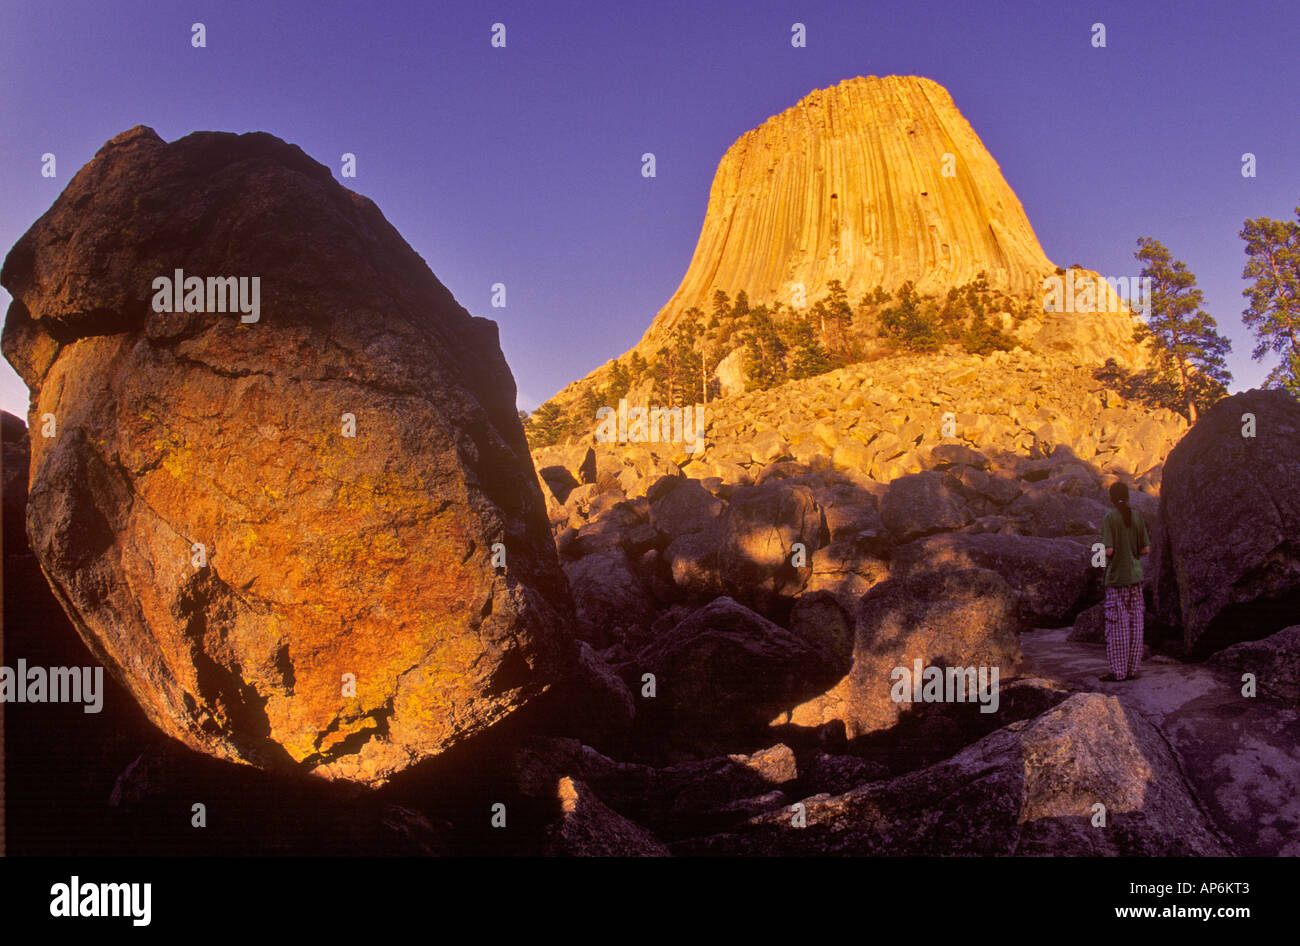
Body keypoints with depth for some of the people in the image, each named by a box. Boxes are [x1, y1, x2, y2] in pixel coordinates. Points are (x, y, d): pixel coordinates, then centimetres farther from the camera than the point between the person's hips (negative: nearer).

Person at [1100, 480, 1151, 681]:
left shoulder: (1109, 518, -10)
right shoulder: (1137, 517, 4)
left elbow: (1108, 550, -17)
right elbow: (1146, 549, 3)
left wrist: (1102, 551, 5)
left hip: (1117, 577, -5)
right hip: (1136, 575, 5)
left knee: (1117, 624, -1)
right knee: (1134, 623, 8)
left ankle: (1118, 670, 1)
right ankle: (1132, 668, 11)